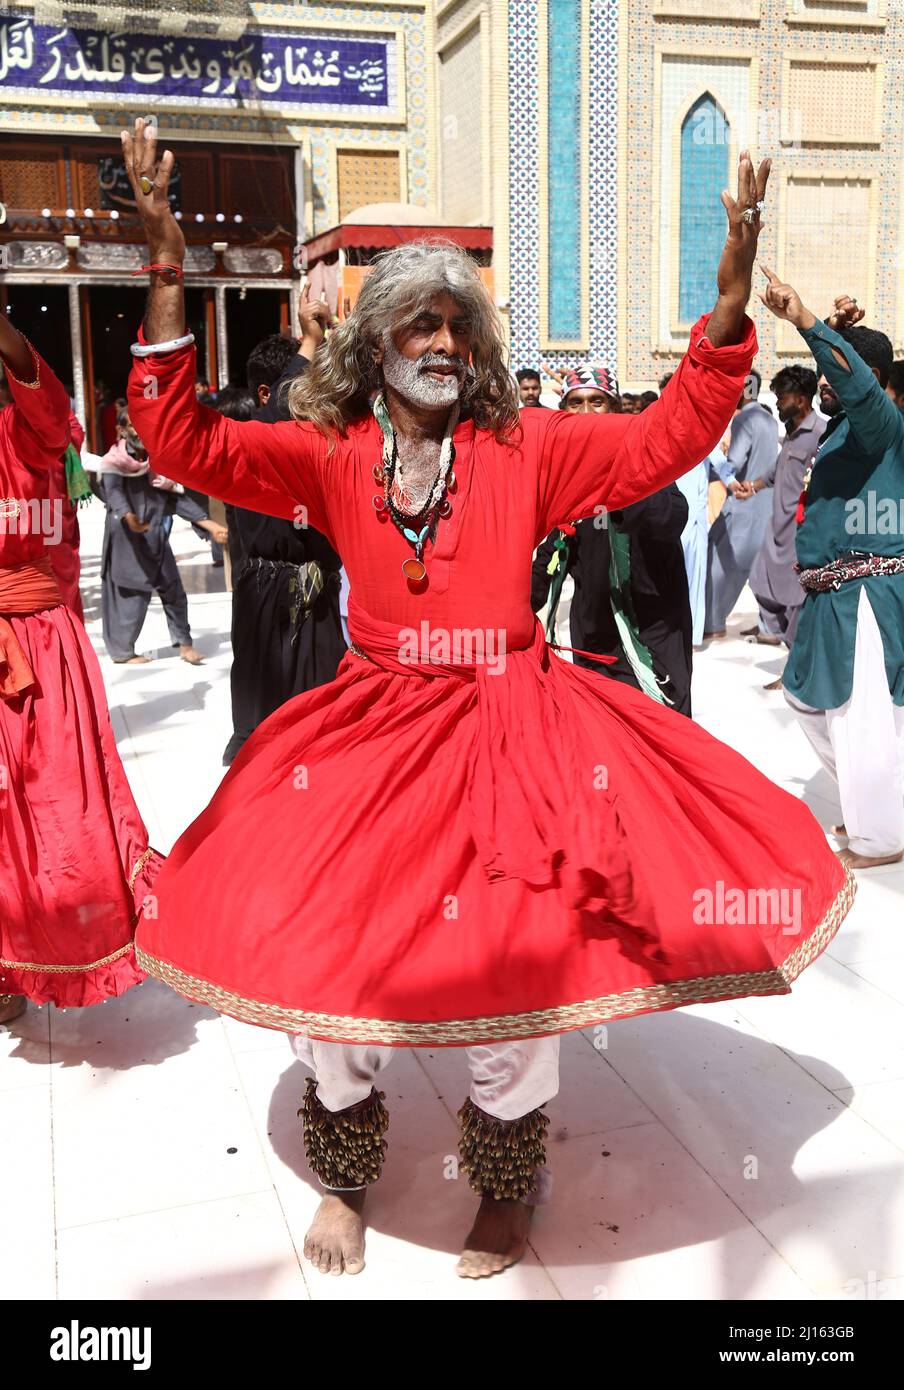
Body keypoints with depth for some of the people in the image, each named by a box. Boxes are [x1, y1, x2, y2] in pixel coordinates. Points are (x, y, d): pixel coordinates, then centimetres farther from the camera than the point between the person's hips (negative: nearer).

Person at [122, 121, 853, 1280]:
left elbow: (661, 443, -4)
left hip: (510, 728, -1)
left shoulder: (525, 446, 2)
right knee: (323, 942, 5)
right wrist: (166, 274, -14)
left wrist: (729, 300, -15)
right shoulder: (329, 452, 2)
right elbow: (185, 446, -6)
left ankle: (507, 1184, 29)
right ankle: (345, 1175, 33)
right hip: (374, 732, 1)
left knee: (519, 956, 0)